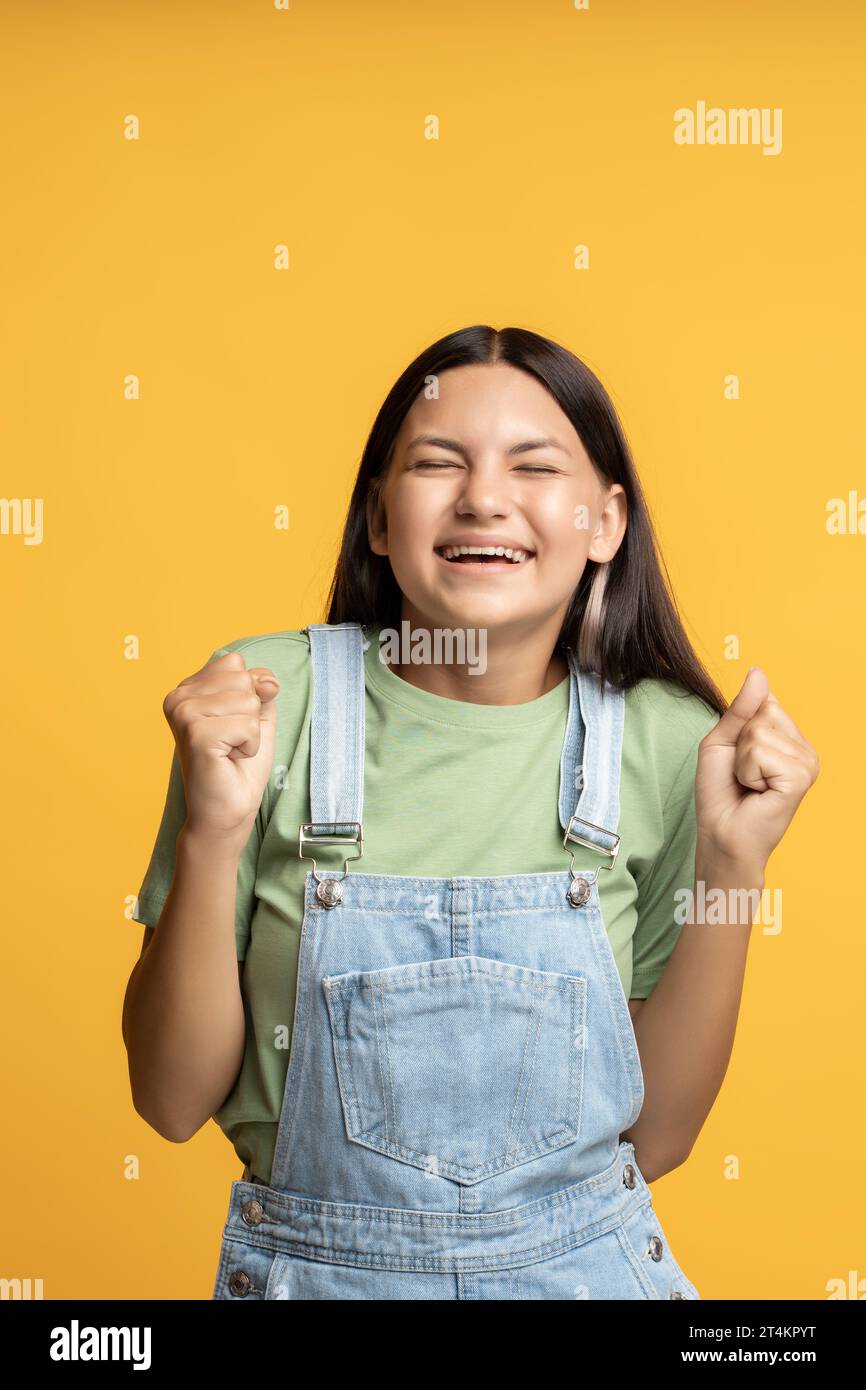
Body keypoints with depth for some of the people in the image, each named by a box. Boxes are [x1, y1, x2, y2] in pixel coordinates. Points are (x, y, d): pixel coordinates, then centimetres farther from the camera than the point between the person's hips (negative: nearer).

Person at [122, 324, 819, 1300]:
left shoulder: (669, 744, -11)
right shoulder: (264, 698, -14)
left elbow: (655, 1135, -6)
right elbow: (174, 1102, -10)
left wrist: (732, 865, -17)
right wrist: (211, 835, -24)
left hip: (582, 1263, 1)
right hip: (307, 1265, 0)